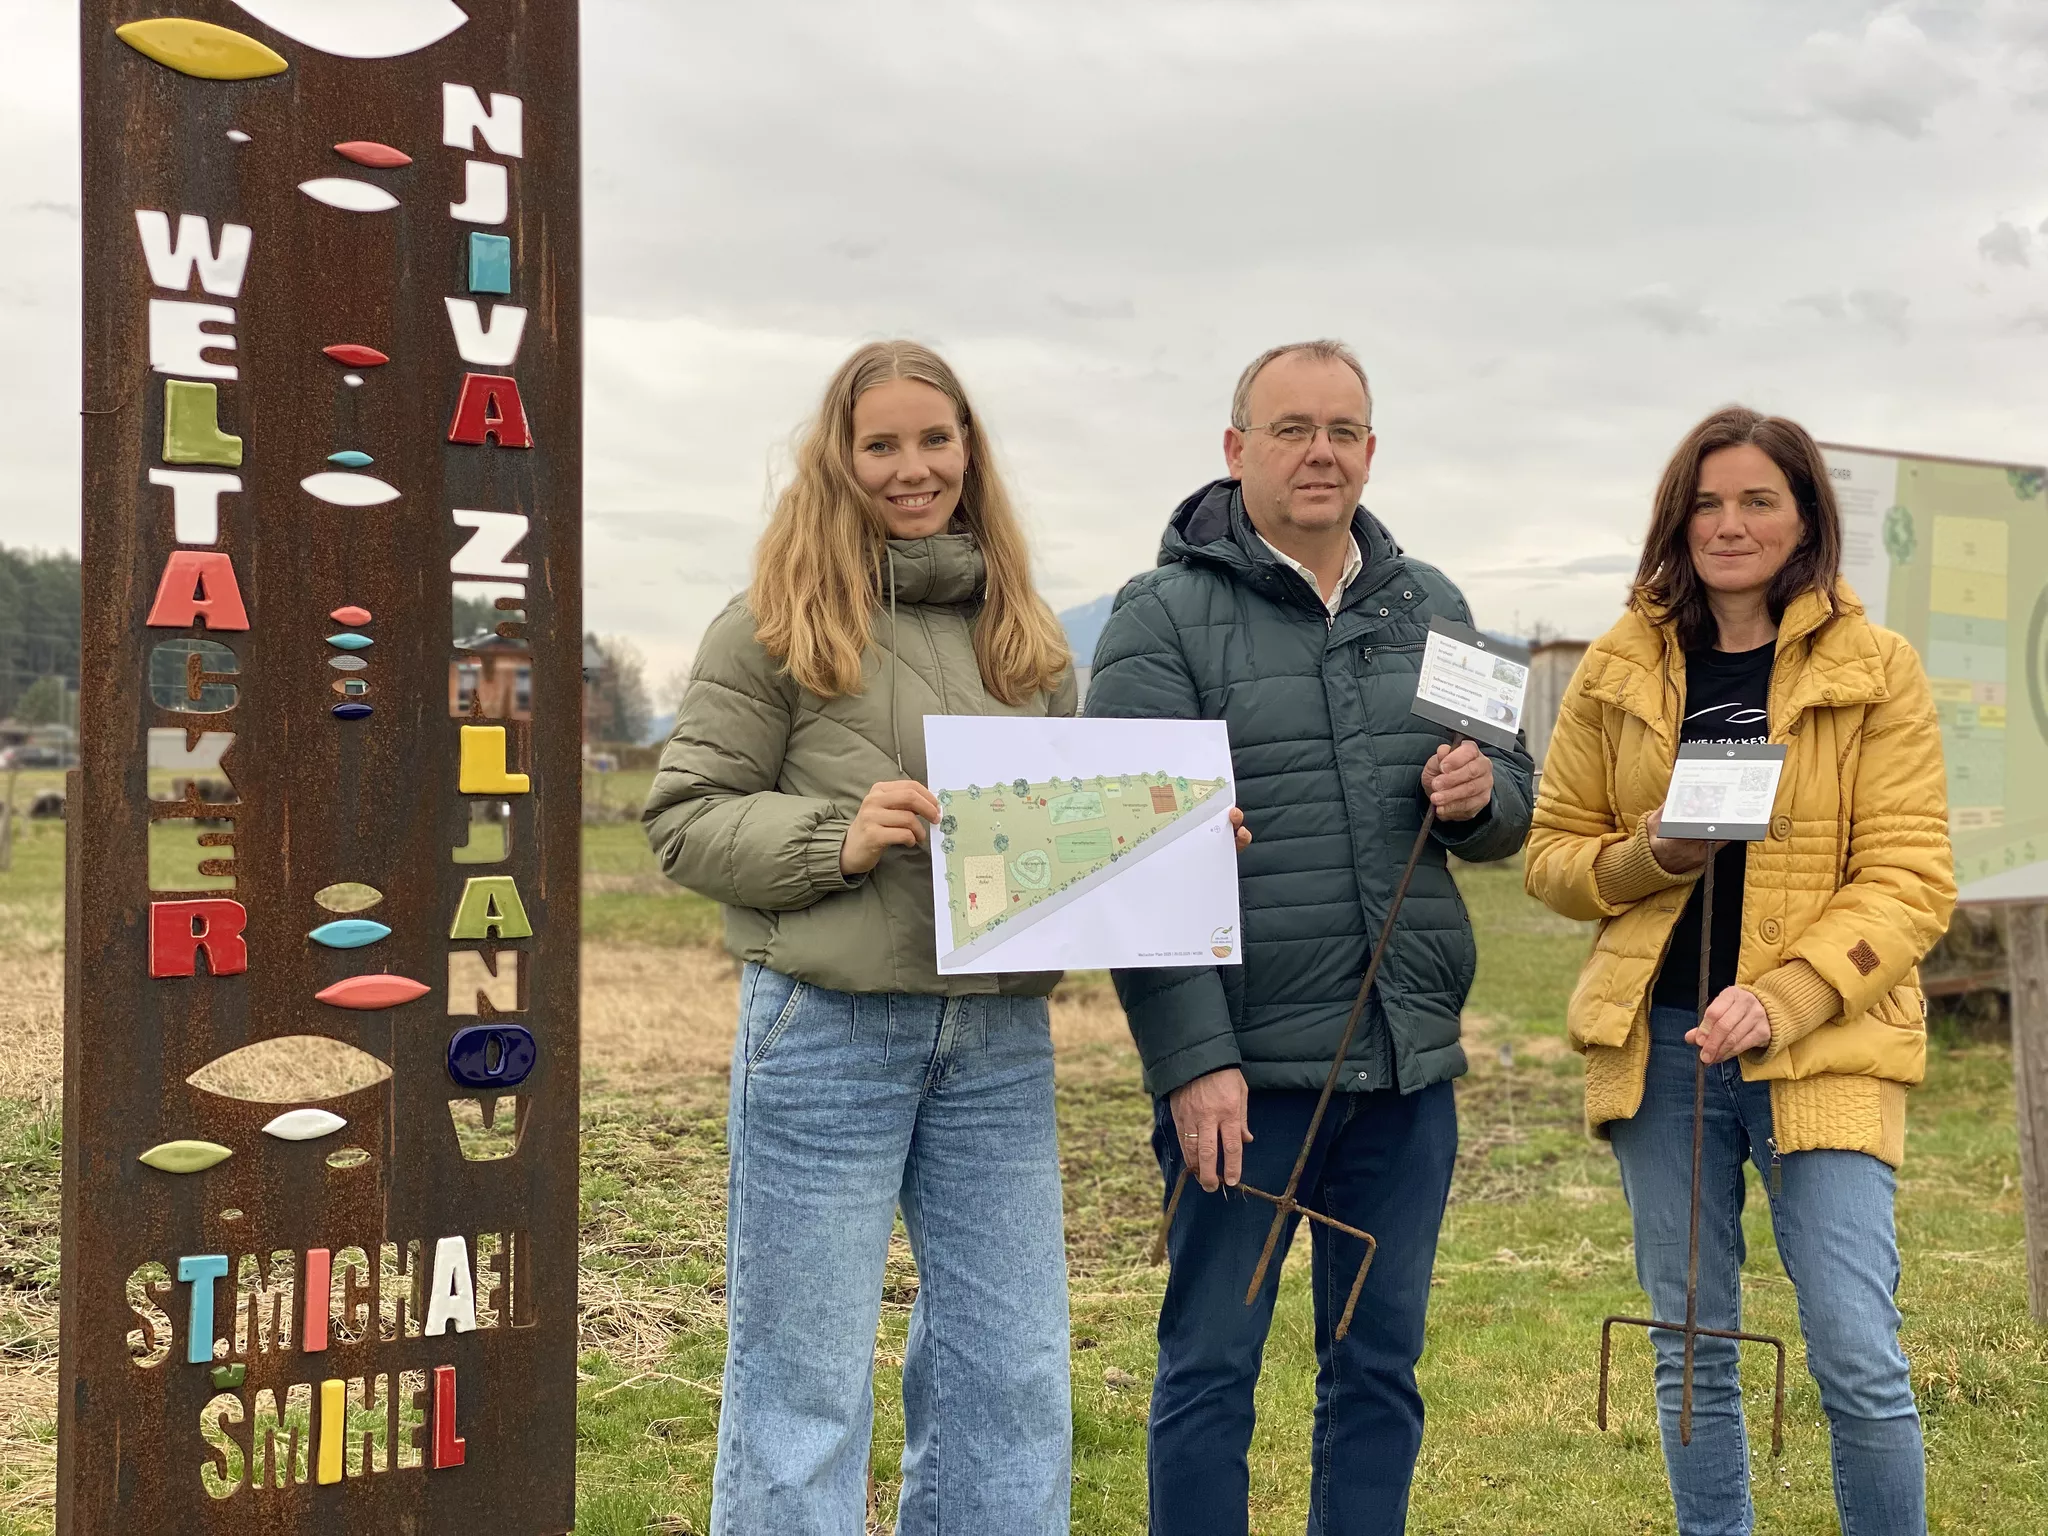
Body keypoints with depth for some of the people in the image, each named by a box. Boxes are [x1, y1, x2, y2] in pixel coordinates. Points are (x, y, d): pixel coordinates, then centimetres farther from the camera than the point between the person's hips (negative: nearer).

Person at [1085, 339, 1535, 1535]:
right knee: (1212, 1363, 6)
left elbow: (1514, 811, 18)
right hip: (1242, 1069, -5)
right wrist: (1192, 1059, -17)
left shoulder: (1431, 608, 12)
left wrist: (1482, 793, -6)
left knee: (1382, 1367, 14)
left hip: (1408, 1063, 5)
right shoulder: (1165, 618, -5)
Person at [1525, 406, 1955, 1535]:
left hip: (1822, 1047, -2)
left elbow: (1910, 881, -5)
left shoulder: (1875, 671, 0)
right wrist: (1650, 855, -11)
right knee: (1690, 1353, 10)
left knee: (1857, 1358, -8)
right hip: (1658, 1043, 3)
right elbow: (1553, 853, 11)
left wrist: (1781, 1001, -18)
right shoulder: (1618, 672, 7)